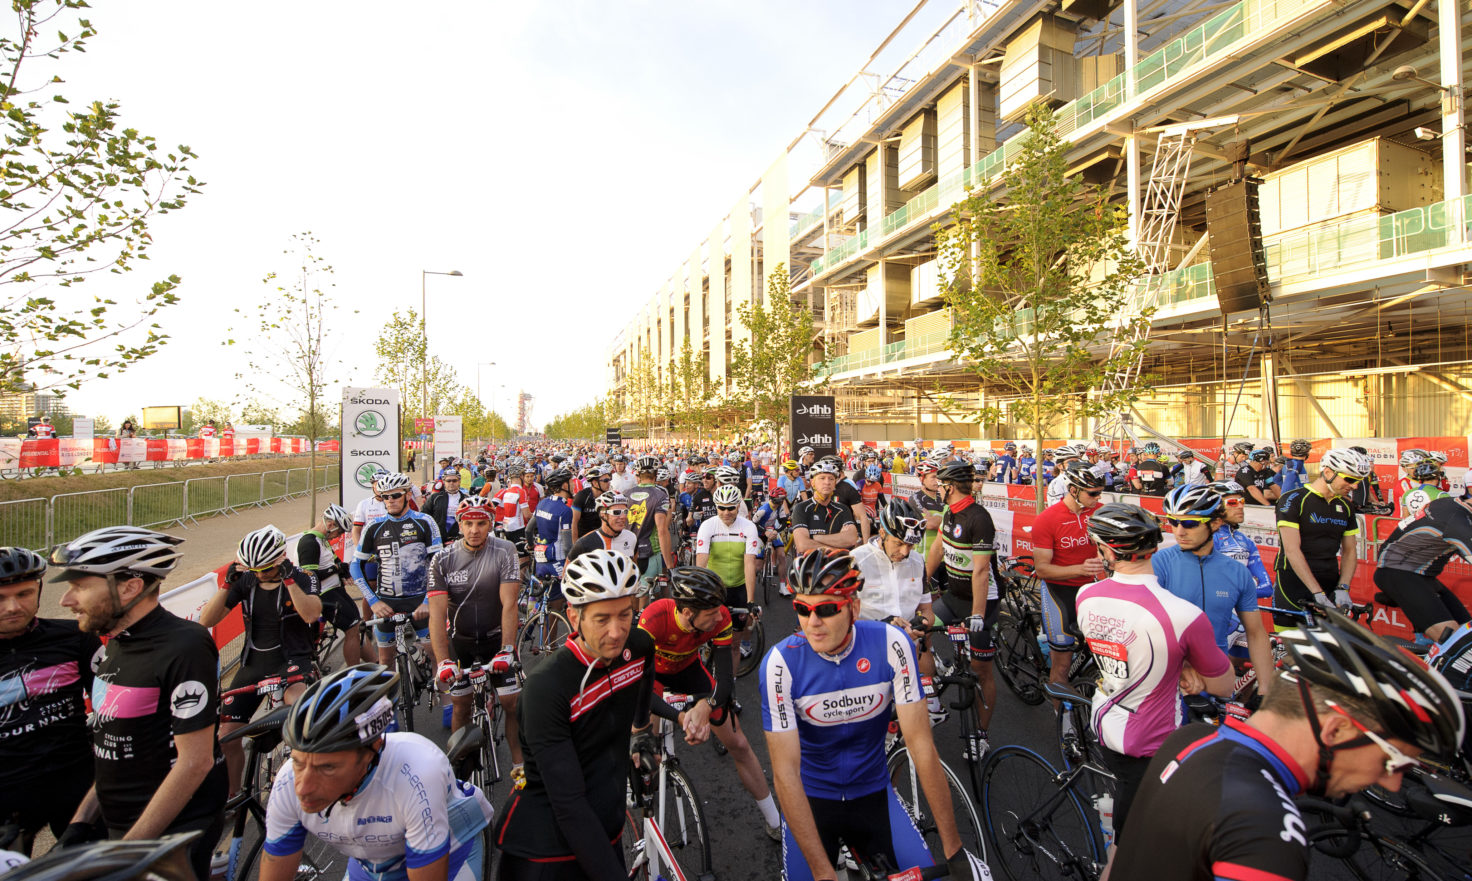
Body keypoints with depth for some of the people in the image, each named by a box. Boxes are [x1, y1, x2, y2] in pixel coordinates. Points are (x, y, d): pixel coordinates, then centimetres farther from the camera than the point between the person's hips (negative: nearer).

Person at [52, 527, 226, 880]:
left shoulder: (183, 648, -25)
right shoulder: (118, 643, 4)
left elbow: (195, 761, -23)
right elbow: (117, 751, 12)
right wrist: (80, 823, 8)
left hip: (174, 834, -8)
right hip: (122, 826, 8)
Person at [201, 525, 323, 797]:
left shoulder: (303, 578, -10)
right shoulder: (246, 581, 0)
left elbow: (311, 614, -27)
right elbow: (206, 620, -4)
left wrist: (288, 579, -32)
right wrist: (227, 583, -17)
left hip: (292, 660, -4)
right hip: (254, 663, 5)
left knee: (296, 698, -36)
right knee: (227, 737, 4)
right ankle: (232, 797, 28)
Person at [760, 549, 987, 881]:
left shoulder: (891, 644, -20)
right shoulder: (781, 662, -23)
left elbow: (921, 745, -16)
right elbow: (785, 771, -20)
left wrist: (953, 848, -14)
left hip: (872, 792, 1)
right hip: (810, 797, -1)